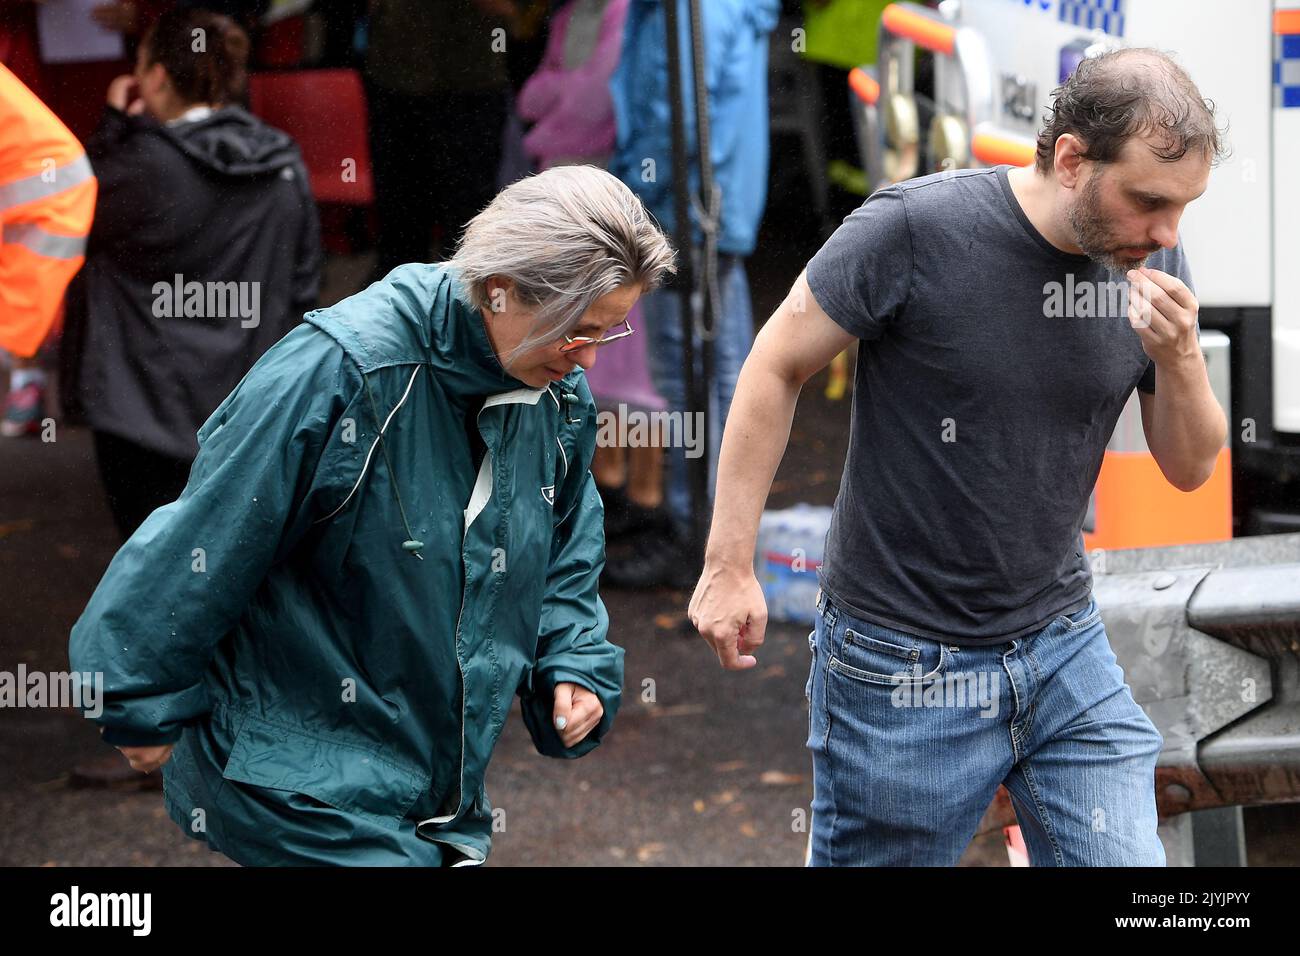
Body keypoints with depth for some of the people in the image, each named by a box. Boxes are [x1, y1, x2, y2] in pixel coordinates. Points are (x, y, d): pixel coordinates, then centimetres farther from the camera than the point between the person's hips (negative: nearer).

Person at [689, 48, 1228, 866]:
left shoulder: (1154, 263, -3)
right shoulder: (916, 229, -18)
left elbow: (1190, 469, 4)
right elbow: (777, 367, -8)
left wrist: (1182, 362, -18)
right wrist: (730, 567, -7)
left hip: (1068, 652, 4)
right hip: (904, 666, -4)